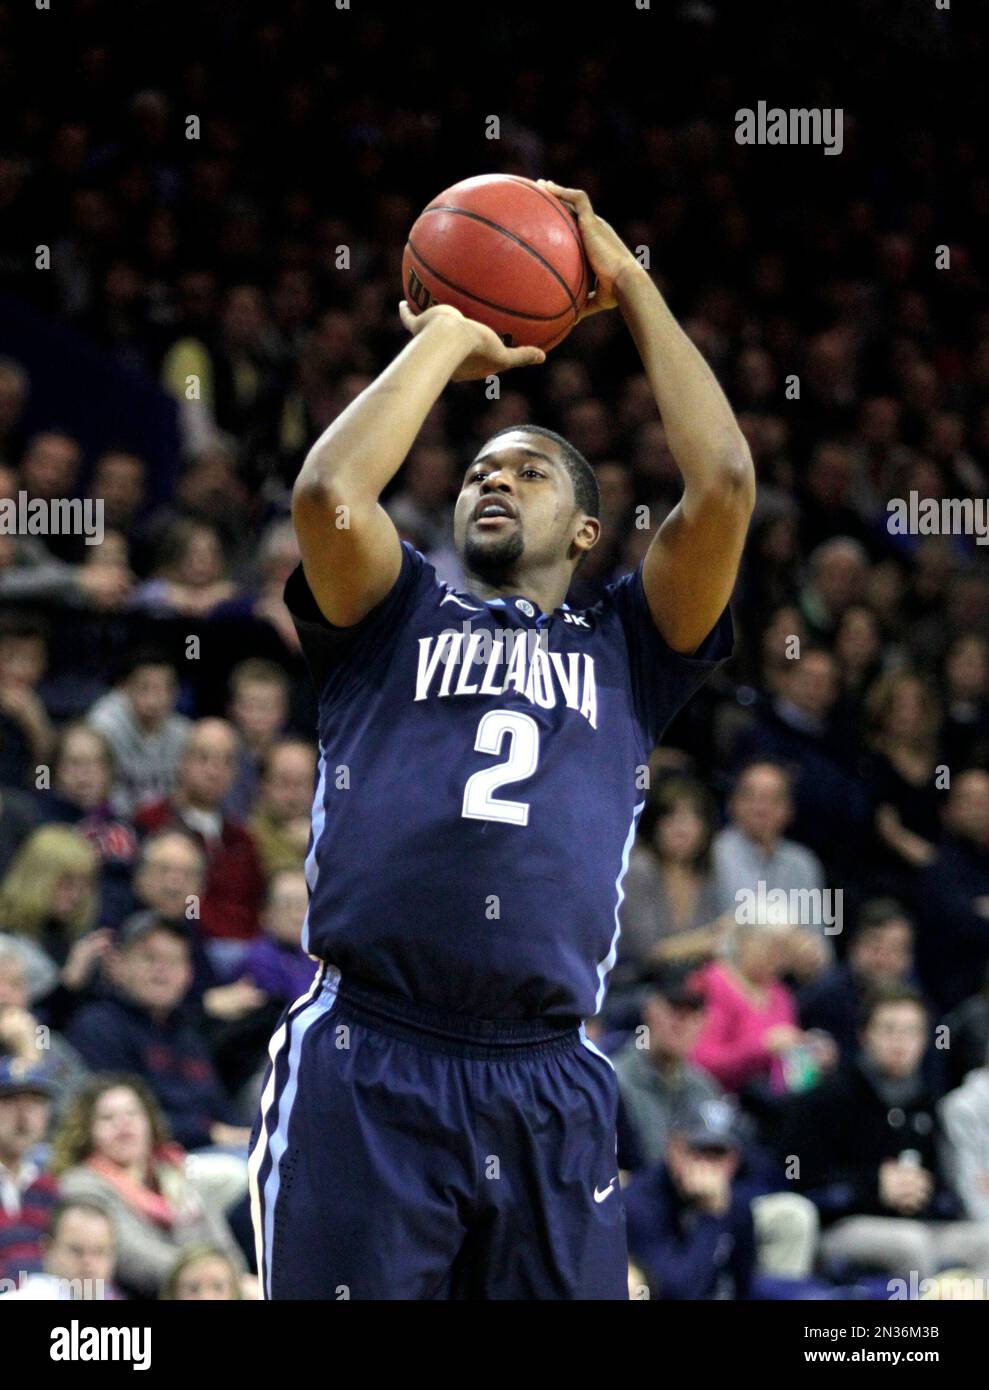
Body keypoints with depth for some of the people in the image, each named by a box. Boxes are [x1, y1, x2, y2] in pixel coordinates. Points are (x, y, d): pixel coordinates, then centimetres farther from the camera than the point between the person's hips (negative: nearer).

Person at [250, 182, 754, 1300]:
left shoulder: (623, 651, 19)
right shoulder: (396, 620, 17)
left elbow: (723, 484, 5)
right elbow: (328, 491, -3)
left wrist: (631, 289, 13)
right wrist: (446, 339, 10)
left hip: (546, 1085, 2)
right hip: (363, 1069, -1)